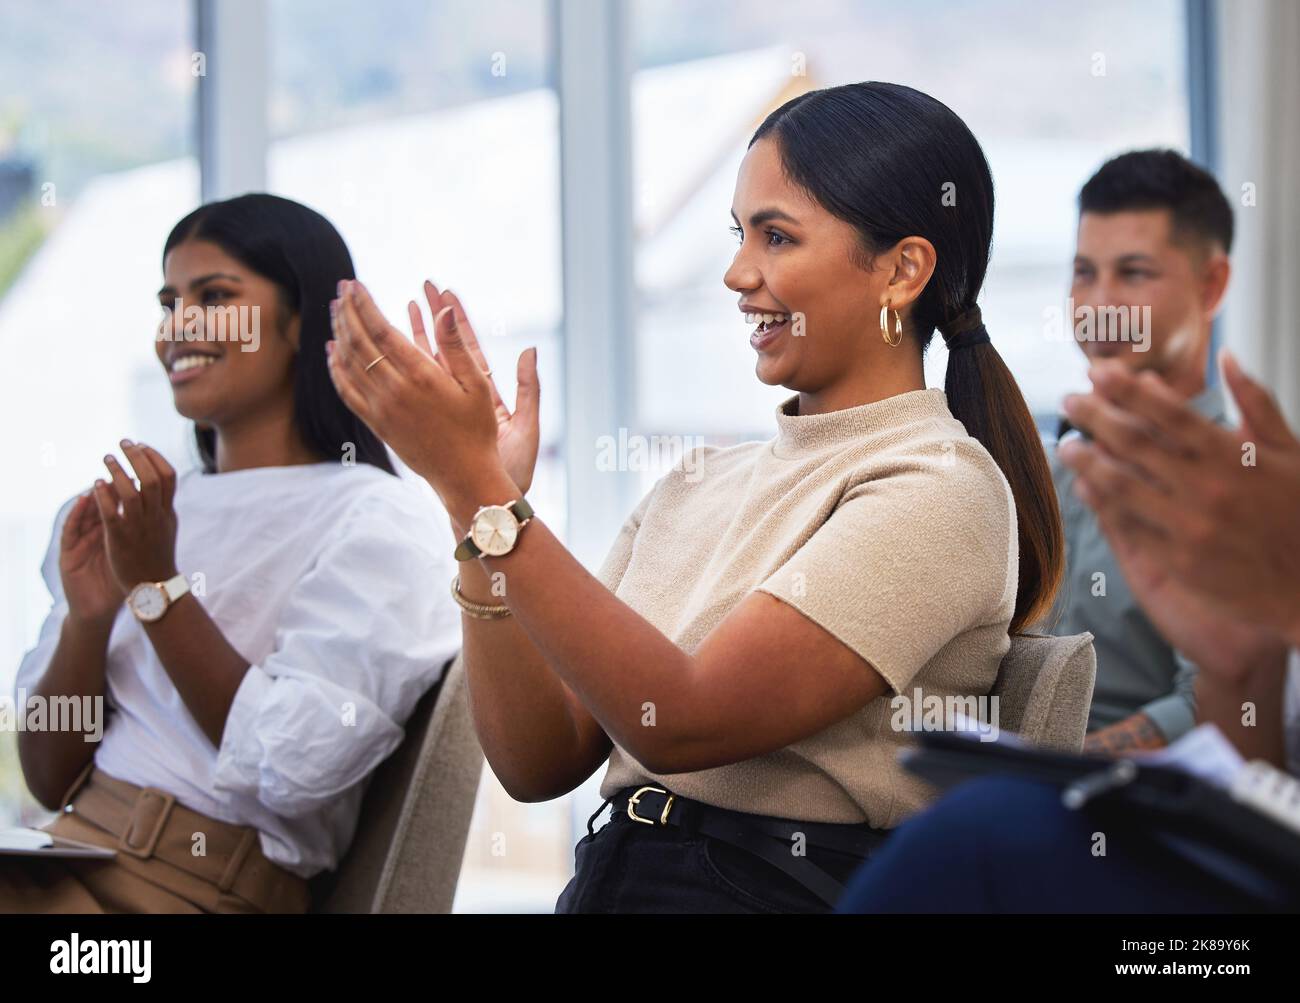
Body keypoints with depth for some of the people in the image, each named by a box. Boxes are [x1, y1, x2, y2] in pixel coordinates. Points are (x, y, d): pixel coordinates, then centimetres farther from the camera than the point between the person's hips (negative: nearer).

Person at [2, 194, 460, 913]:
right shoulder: (118, 516, 17)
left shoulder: (378, 521, 0)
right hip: (61, 860, 6)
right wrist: (87, 618, -3)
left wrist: (159, 588, -9)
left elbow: (295, 771, -12)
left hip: (198, 887, -6)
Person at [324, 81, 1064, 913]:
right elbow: (541, 765, 9)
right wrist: (481, 504, -1)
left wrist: (476, 481, -15)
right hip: (611, 878, 6)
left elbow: (682, 723, -15)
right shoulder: (701, 483, 15)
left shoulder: (938, 489, -6)